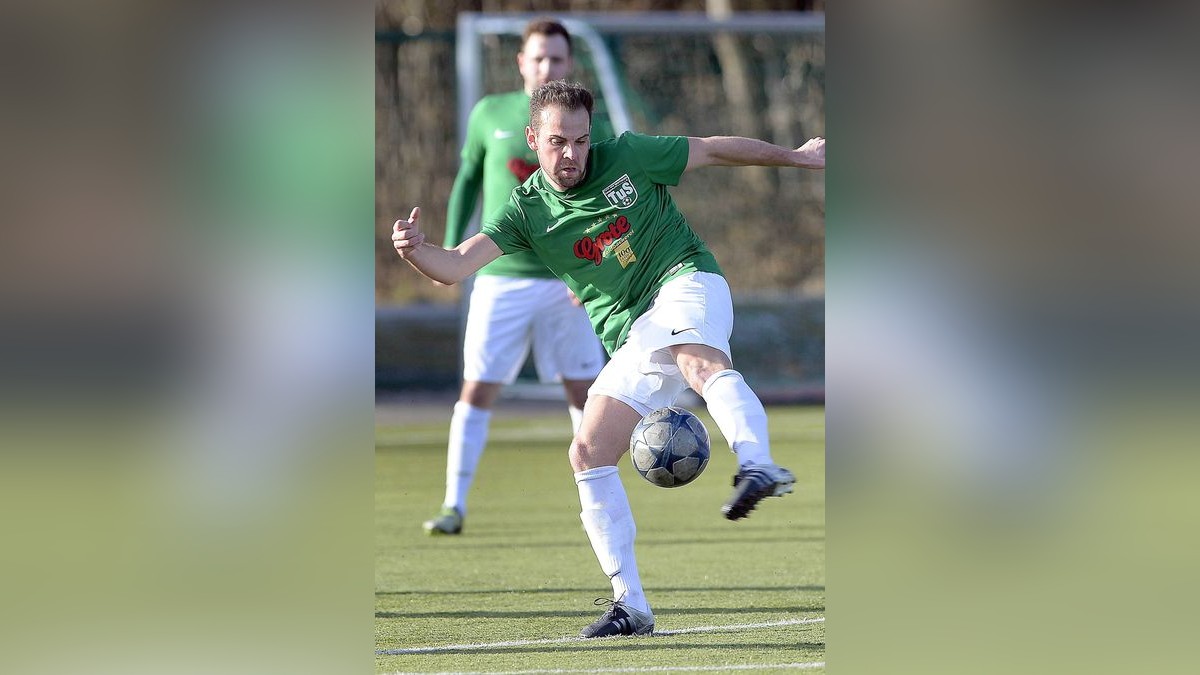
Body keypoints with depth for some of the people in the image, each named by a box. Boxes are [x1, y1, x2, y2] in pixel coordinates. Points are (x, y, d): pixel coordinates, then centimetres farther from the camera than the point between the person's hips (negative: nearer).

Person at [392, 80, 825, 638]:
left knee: (700, 362, -40)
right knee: (588, 455, -6)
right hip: (632, 337, 5)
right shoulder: (526, 211, 4)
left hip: (685, 283, -5)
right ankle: (631, 605, 0)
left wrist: (796, 156, 23)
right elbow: (455, 266, -7)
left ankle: (758, 466, -66)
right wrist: (416, 250, -30)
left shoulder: (627, 156, 0)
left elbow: (718, 150, 14)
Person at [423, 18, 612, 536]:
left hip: (566, 282, 0)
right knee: (477, 389, -4)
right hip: (500, 276, 0)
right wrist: (452, 245, 8)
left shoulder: (588, 128, -1)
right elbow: (469, 179, 15)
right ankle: (454, 506, 1)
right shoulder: (491, 114, 3)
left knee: (583, 391, 2)